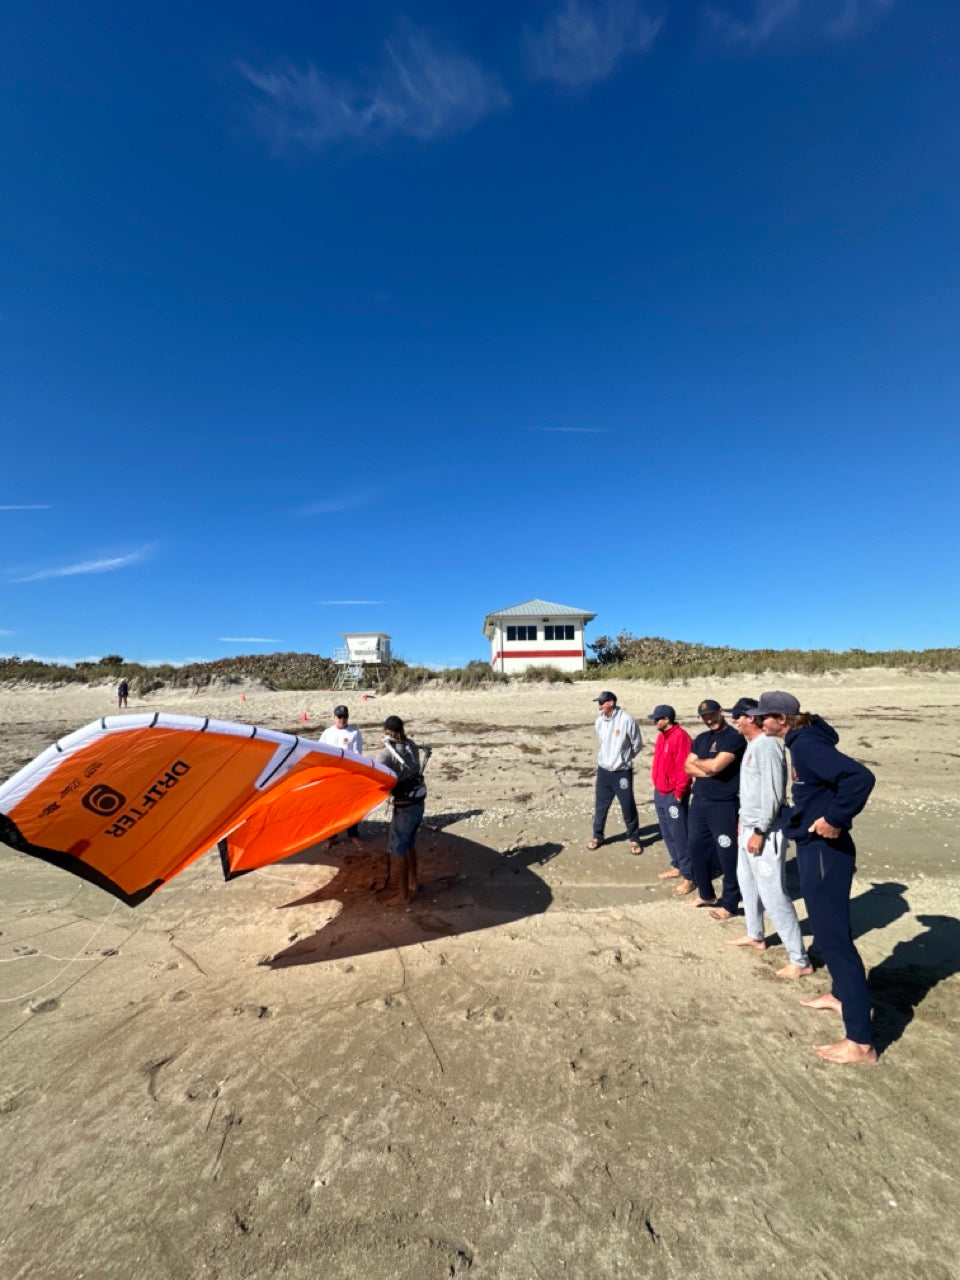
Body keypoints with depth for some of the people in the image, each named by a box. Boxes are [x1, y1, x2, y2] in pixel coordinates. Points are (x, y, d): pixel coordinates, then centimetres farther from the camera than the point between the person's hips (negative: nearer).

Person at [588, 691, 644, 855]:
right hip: (603, 770, 4)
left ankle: (634, 838, 27)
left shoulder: (627, 720, -19)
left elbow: (637, 745, -6)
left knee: (628, 806, 8)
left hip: (622, 772, -4)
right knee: (600, 805, 14)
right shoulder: (599, 721, -3)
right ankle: (597, 836, 30)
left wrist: (624, 758, 5)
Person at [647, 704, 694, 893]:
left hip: (673, 796, -9)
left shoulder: (680, 737, -19)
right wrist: (656, 785, 15)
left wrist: (678, 793, -17)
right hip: (660, 793, 9)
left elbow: (684, 768, -20)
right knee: (667, 833, 18)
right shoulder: (662, 736, 10)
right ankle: (676, 866, 33)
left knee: (679, 836, -1)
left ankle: (688, 877, 9)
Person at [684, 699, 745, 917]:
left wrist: (697, 762, -3)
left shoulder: (734, 737, -12)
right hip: (699, 801, 8)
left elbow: (716, 765, -22)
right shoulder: (701, 738, 12)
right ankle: (706, 894, 32)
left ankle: (729, 903, 18)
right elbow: (687, 766, 5)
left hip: (723, 805, -8)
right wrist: (707, 771, -12)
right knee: (696, 848, 14)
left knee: (727, 854, 3)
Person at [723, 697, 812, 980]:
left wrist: (759, 832, -21)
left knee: (773, 895, -4)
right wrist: (743, 821, 20)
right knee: (748, 883, 22)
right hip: (749, 828, 10)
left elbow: (772, 794, -24)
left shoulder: (767, 746, -22)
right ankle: (755, 936, 40)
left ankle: (800, 960, 9)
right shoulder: (751, 745, 10)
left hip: (765, 832, -10)